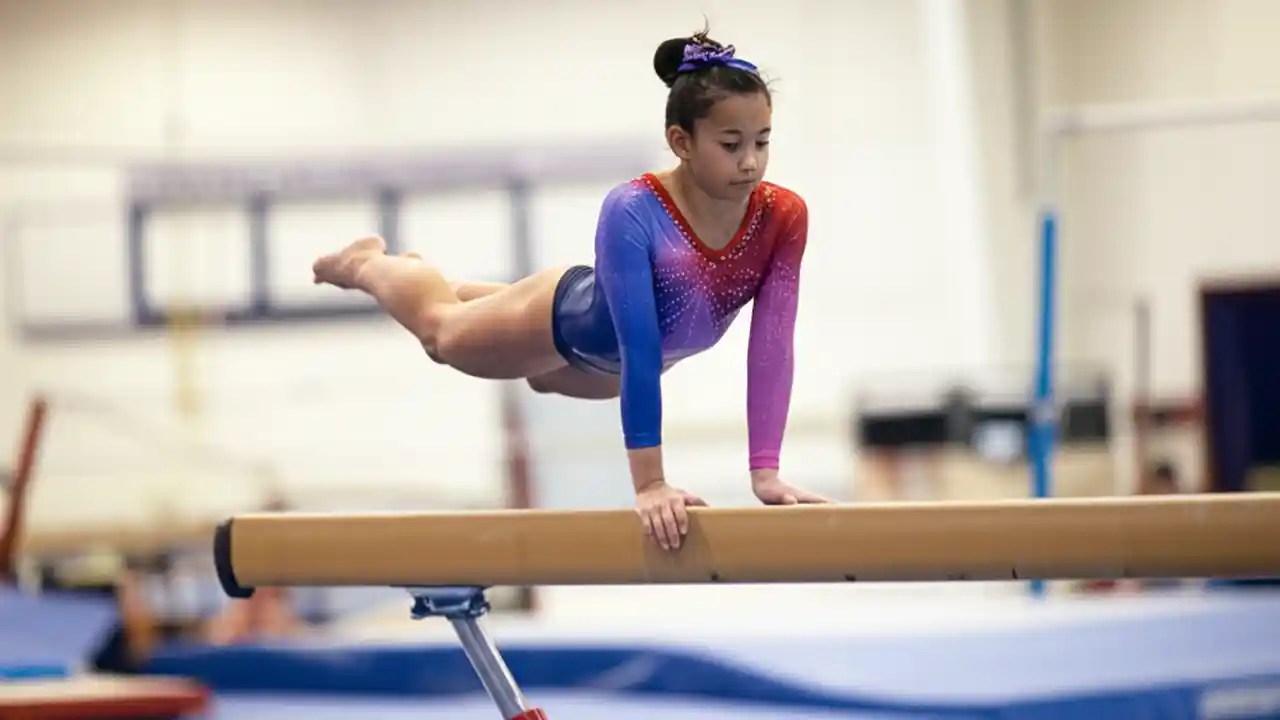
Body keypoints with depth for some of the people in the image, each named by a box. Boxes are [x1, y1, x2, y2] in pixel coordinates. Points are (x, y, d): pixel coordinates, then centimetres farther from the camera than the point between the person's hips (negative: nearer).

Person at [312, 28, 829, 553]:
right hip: (569, 320, -5)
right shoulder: (632, 211, -44)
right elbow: (637, 350, -45)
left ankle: (439, 282, 69)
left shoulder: (784, 217, -33)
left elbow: (771, 346, -32)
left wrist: (765, 472, -37)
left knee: (545, 372, 38)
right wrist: (649, 483, -47)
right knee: (441, 328, 25)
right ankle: (366, 264, 59)